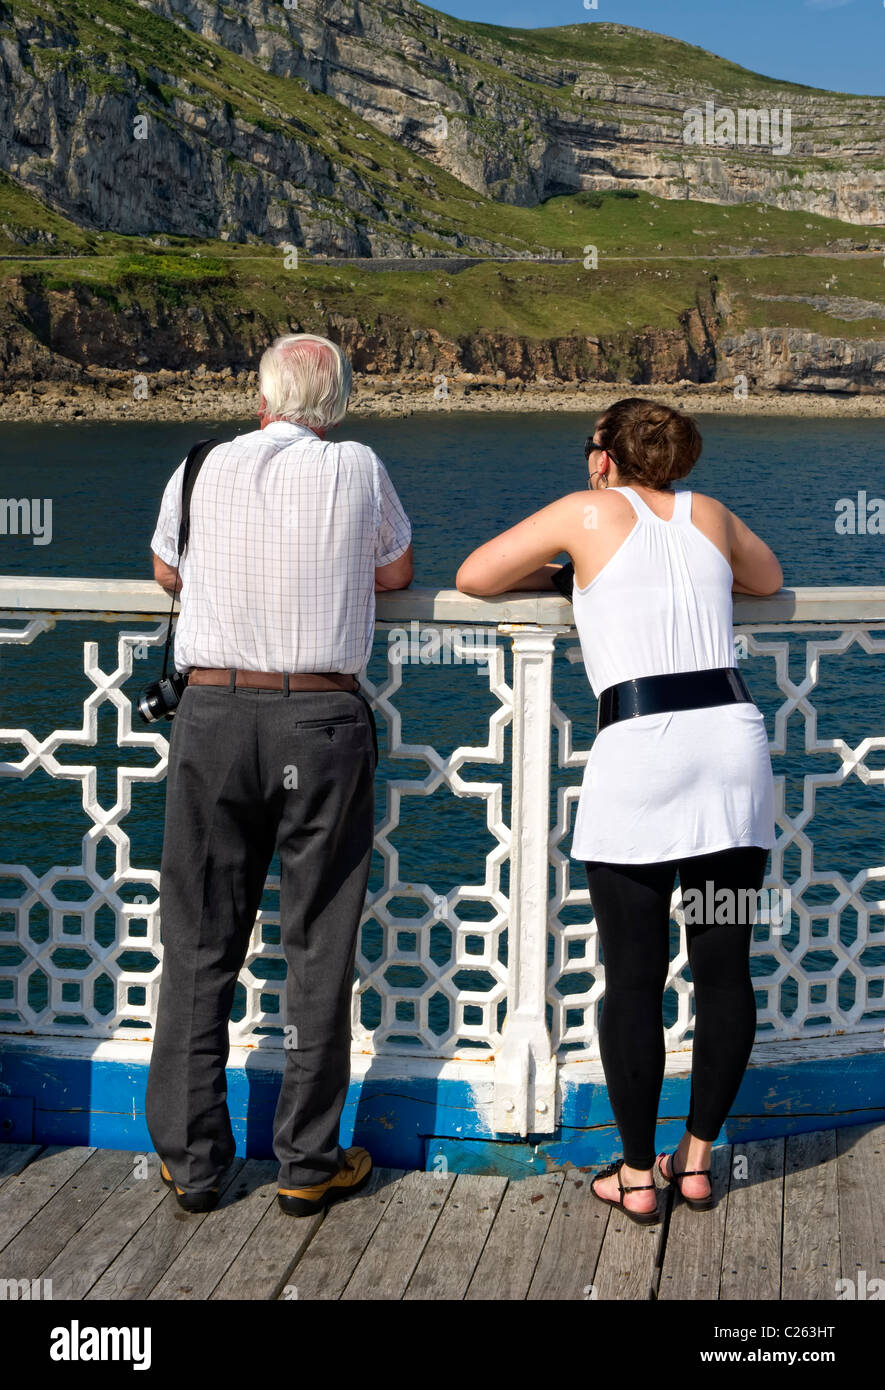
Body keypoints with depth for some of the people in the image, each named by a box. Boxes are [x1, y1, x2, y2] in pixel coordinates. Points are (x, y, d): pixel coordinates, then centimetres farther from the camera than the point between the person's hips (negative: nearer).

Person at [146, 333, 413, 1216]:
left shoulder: (200, 471, 5)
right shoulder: (357, 469, 1)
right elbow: (397, 573, 16)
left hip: (212, 713, 1)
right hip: (320, 721, -1)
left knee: (200, 944, 10)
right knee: (317, 946, 8)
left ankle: (191, 1160, 18)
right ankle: (307, 1165, 16)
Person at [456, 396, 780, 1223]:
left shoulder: (590, 511, 6)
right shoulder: (709, 515, 17)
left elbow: (473, 577, 12)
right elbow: (769, 582, 37)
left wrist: (555, 576, 28)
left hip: (638, 752, -4)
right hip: (733, 736, 4)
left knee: (634, 979, 5)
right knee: (724, 969, 12)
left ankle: (637, 1176, 14)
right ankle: (697, 1158, 23)